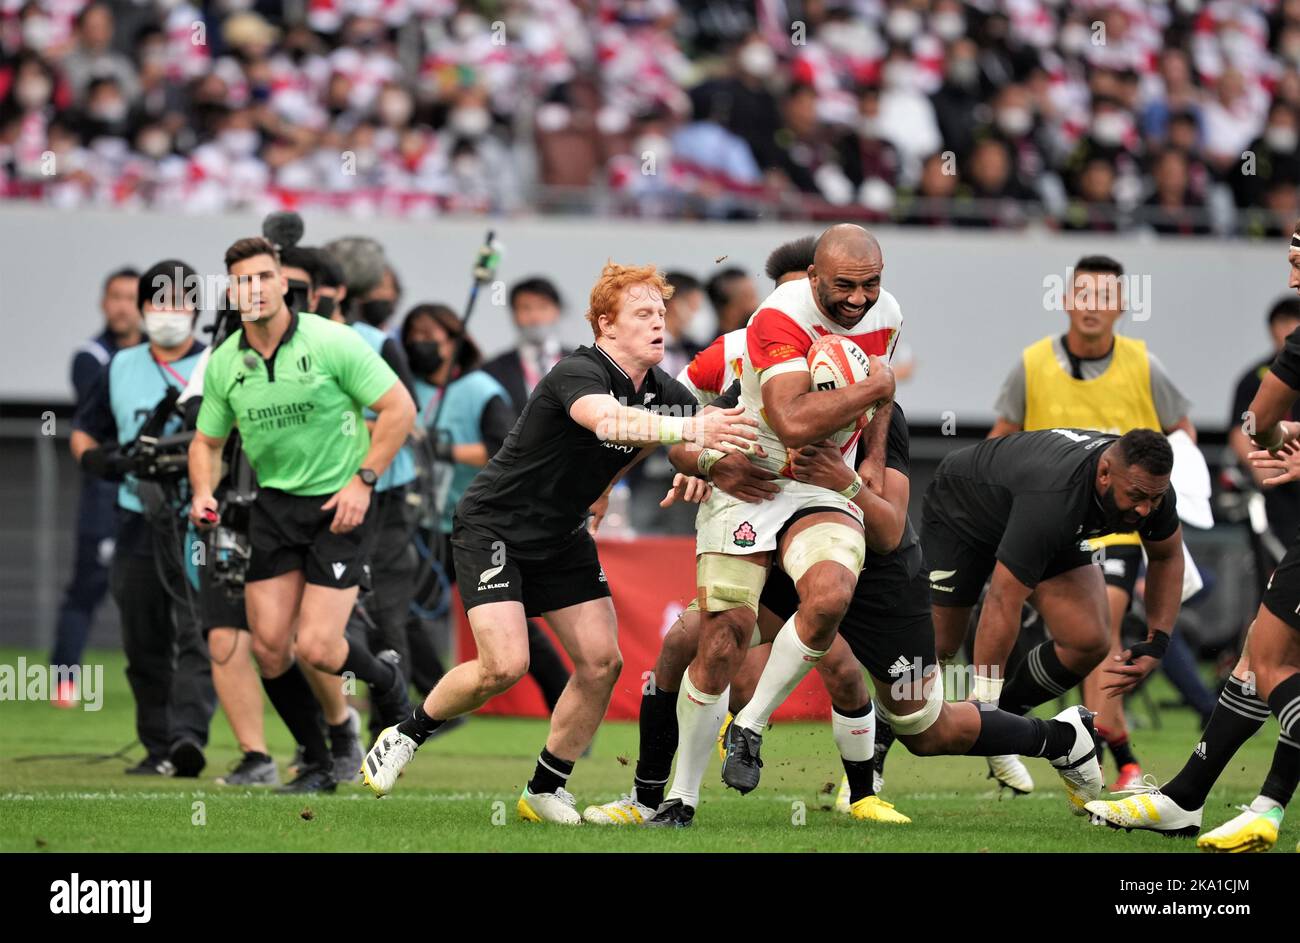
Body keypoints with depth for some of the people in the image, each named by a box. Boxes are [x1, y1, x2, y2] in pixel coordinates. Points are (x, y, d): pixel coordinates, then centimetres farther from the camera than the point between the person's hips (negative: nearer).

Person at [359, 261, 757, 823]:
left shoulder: (666, 394, -4)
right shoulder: (577, 374, -27)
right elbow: (608, 421, -48)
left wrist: (697, 471, -16)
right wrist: (691, 429, -62)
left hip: (561, 539, 8)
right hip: (493, 527, -8)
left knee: (601, 661, -4)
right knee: (504, 666, -18)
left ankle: (545, 792, 11)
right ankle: (406, 735, 8)